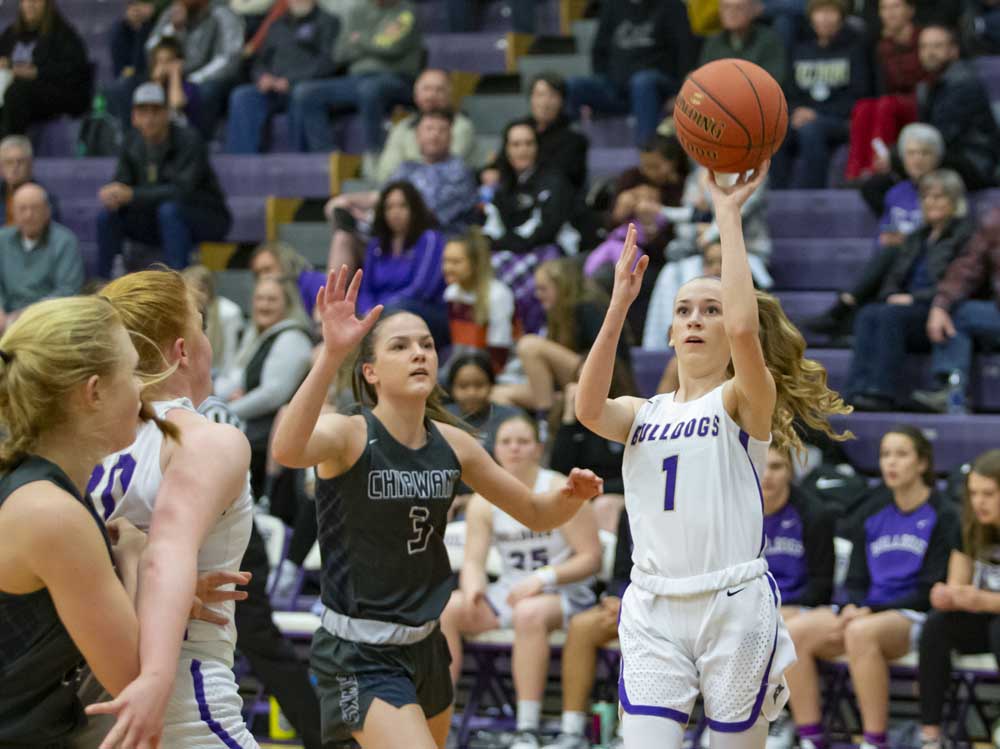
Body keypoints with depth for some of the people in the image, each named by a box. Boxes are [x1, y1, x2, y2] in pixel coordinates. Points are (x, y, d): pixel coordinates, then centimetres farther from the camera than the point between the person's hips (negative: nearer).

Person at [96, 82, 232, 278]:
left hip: (208, 220, -6)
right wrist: (115, 196, -28)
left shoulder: (189, 141, -19)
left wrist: (132, 195, -37)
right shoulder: (133, 141, 0)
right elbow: (121, 183, -1)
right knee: (108, 215, -13)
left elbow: (182, 190, -30)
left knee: (169, 210, -36)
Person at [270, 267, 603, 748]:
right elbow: (287, 451, -40)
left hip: (424, 647, 7)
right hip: (359, 656, -7)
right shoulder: (349, 435, -15)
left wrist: (571, 494, -10)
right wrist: (331, 354, -53)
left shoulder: (453, 445, 2)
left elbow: (538, 515, 13)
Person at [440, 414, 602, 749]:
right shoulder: (484, 501, 5)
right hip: (509, 592, 5)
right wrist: (472, 586, -24)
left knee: (530, 612, -39)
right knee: (445, 607, -19)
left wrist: (544, 577, -24)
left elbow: (591, 558, -11)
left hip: (565, 595, -5)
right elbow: (473, 560, 0)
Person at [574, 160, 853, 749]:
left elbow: (743, 328, -20)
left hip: (734, 605, -3)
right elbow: (589, 409, -10)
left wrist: (728, 216, -16)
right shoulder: (644, 414, 14)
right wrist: (620, 304, -16)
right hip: (653, 611, 3)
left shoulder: (745, 402, 2)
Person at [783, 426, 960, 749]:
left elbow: (930, 591, -6)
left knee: (861, 632, -38)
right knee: (795, 631, -21)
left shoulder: (942, 516, -1)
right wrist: (852, 608, -9)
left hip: (914, 617, -5)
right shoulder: (873, 512, 16)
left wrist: (870, 611, -15)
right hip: (867, 610, 6)